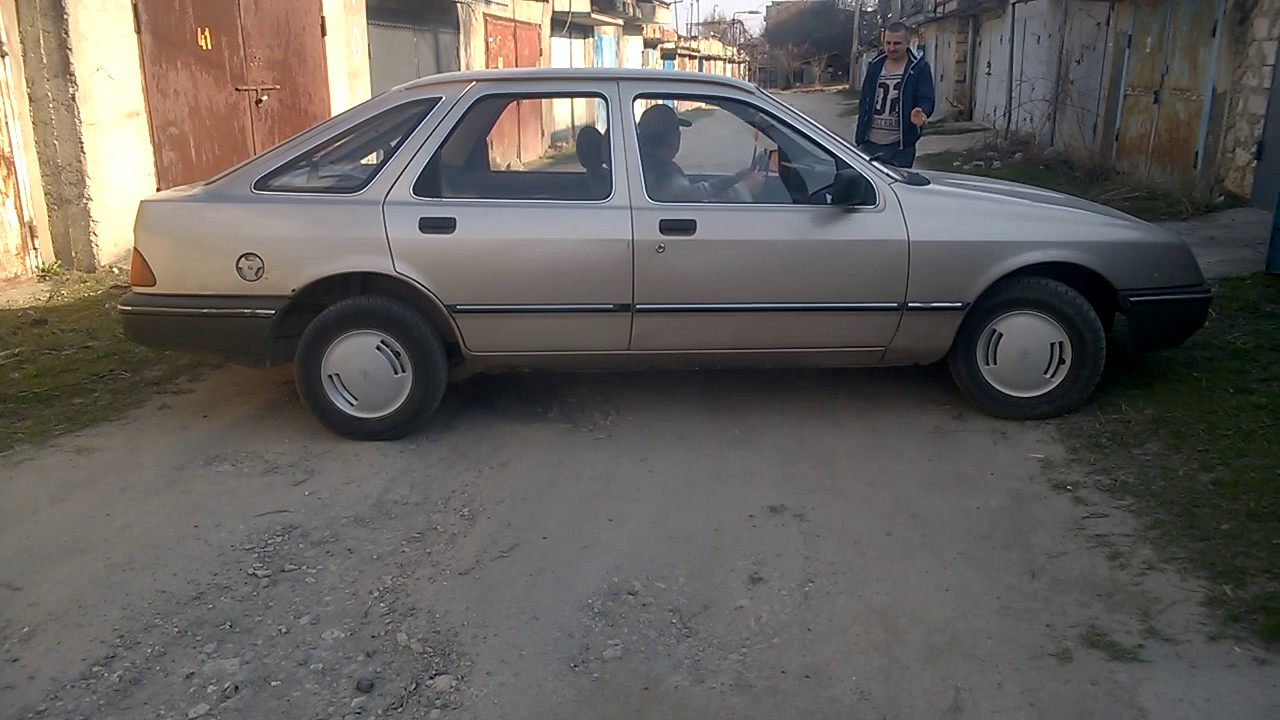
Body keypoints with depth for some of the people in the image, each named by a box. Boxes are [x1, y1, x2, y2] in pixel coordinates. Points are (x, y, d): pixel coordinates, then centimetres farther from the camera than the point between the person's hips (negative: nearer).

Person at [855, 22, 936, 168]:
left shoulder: (919, 67, -3)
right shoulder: (875, 66, 10)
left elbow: (926, 100, -7)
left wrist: (921, 112, -32)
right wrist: (859, 136, 11)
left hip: (900, 146, -4)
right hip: (869, 143, 4)